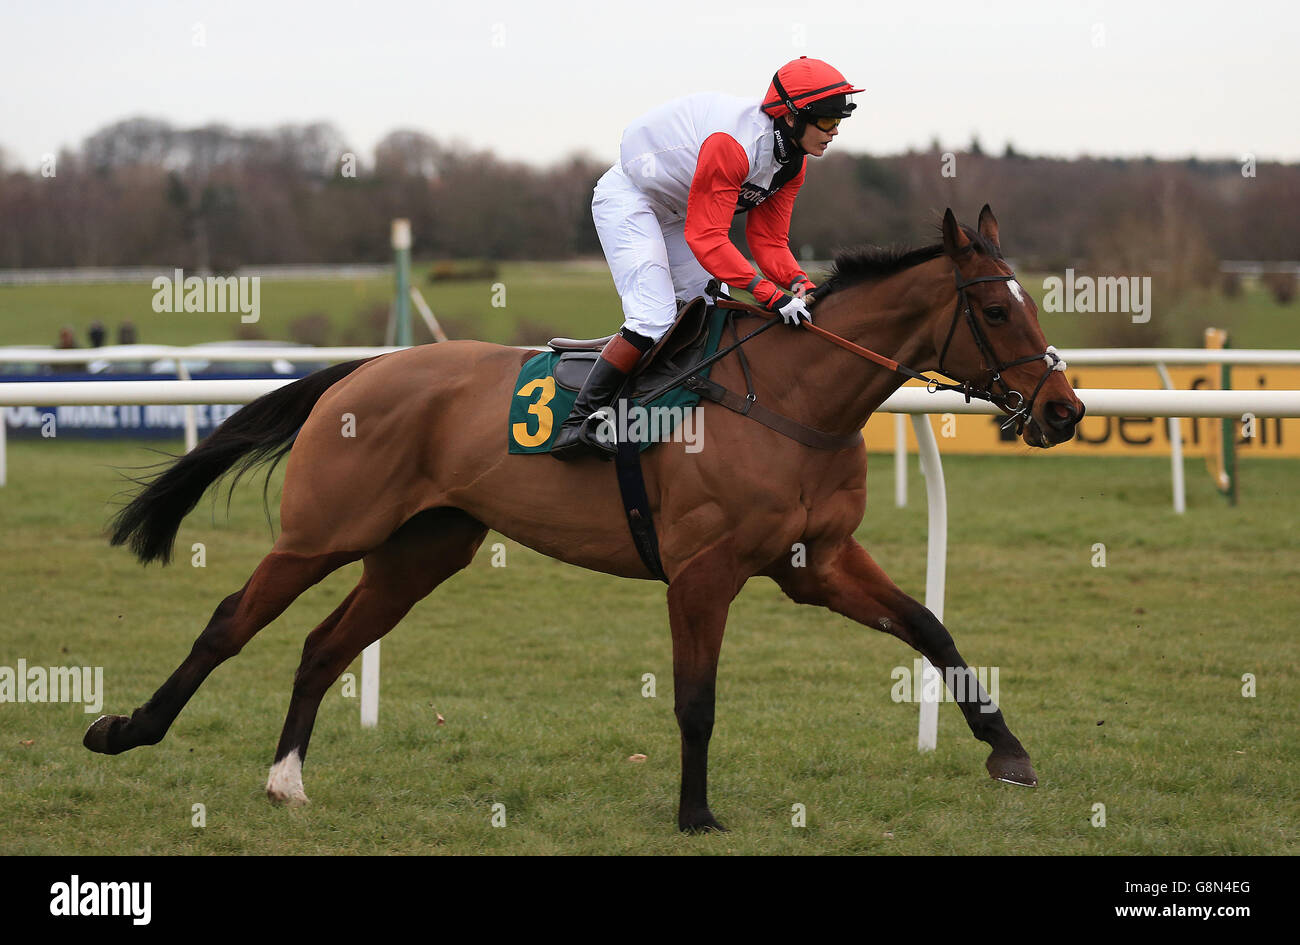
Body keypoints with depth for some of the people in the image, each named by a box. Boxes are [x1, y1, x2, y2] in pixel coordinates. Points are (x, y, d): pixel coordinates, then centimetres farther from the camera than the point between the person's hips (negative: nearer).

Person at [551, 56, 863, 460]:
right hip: (628, 196, -10)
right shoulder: (732, 142, -34)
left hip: (674, 212, 10)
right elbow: (705, 238, -36)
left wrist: (800, 284, -25)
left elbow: (769, 241, -4)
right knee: (655, 317, -21)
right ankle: (578, 422, -18)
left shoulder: (791, 166, -6)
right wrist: (770, 293, -42)